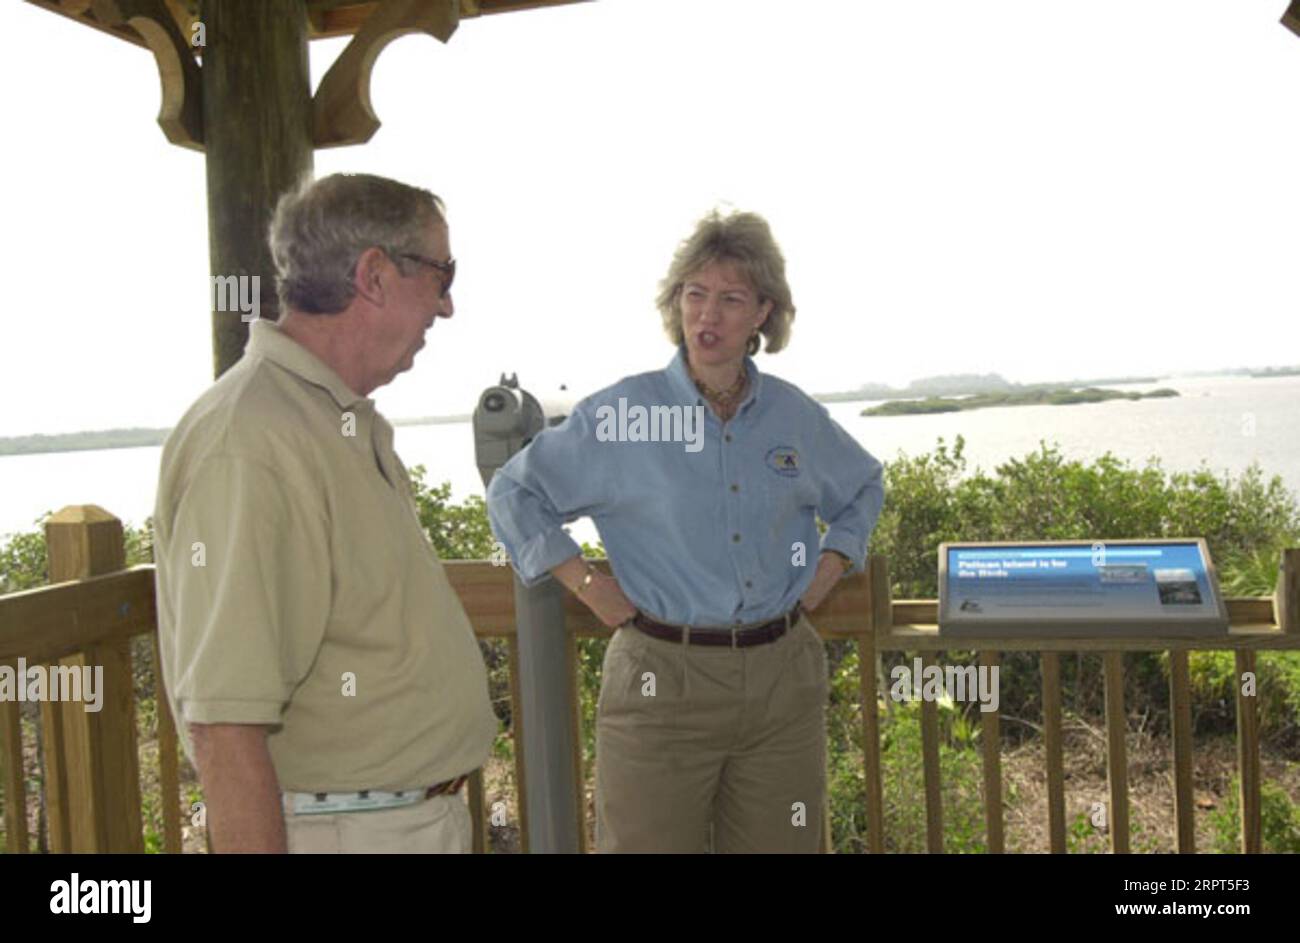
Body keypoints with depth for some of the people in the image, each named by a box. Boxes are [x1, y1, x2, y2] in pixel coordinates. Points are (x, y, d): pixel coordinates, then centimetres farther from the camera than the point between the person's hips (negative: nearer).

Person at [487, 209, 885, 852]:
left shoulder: (796, 416, 6)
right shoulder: (620, 413, -5)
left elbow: (863, 489, 25)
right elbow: (513, 492, 2)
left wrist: (831, 566, 10)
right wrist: (588, 586, -4)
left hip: (782, 677, 4)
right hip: (662, 680, -3)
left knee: (780, 843, 12)